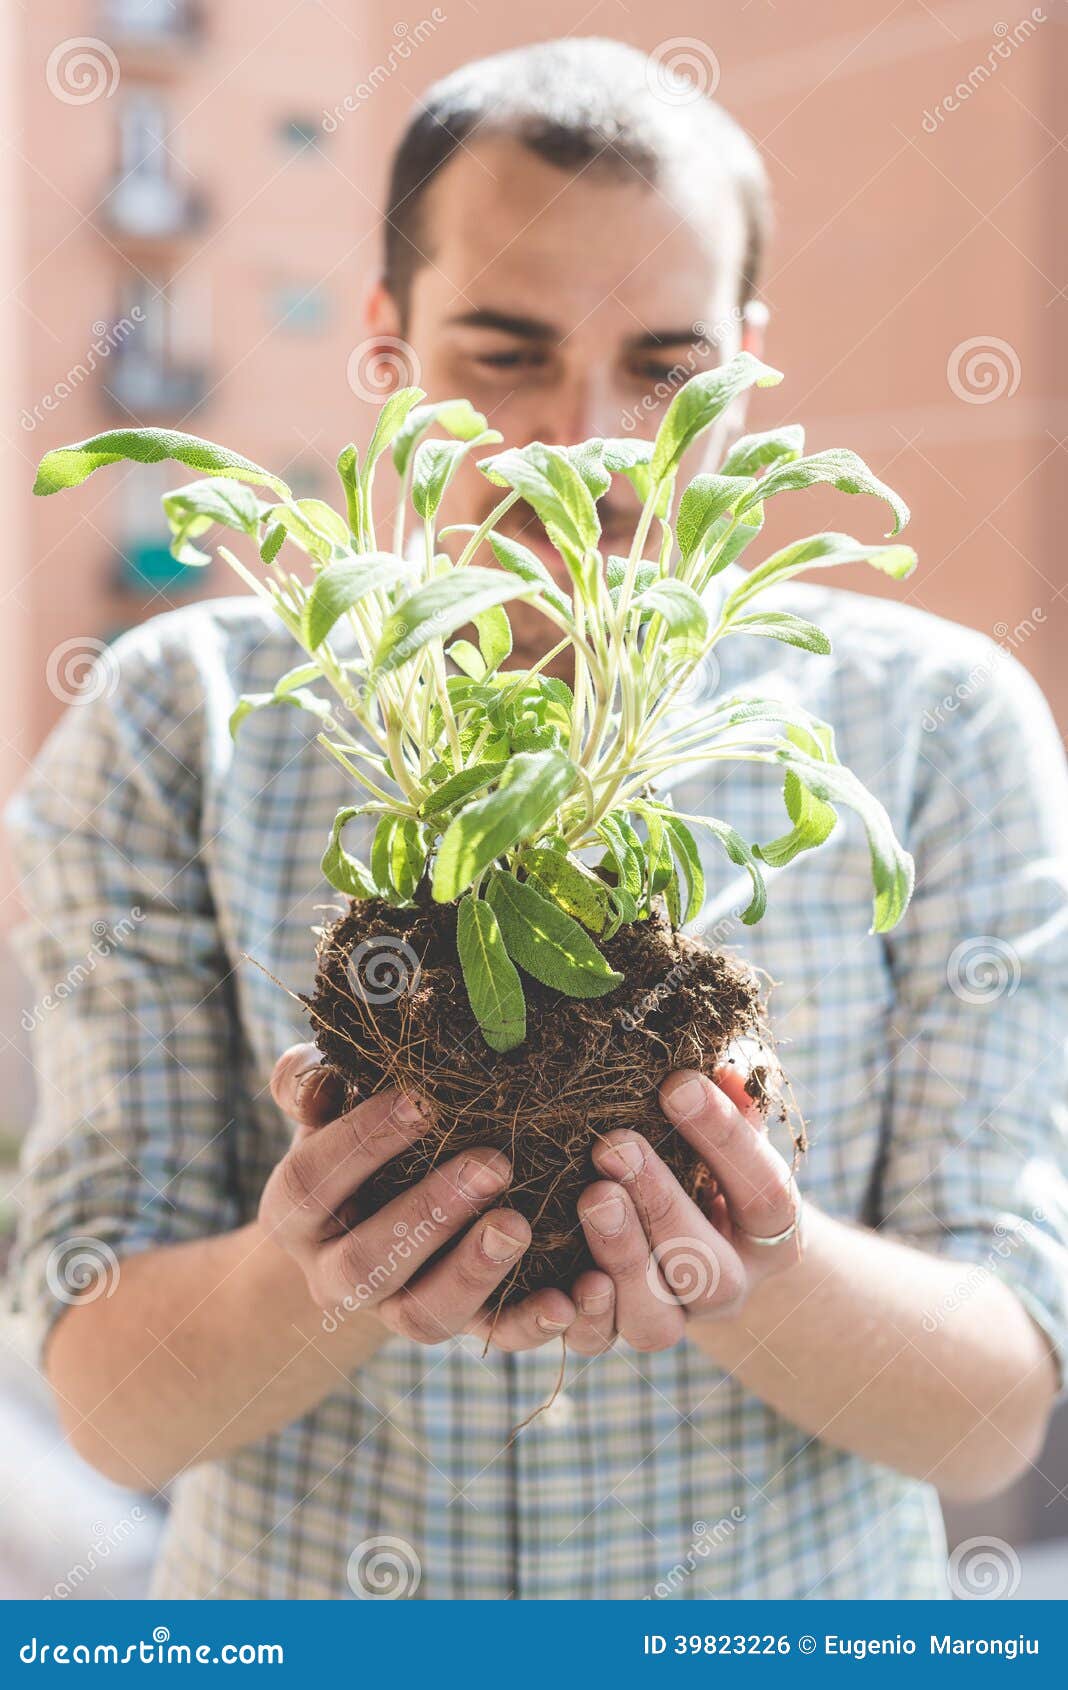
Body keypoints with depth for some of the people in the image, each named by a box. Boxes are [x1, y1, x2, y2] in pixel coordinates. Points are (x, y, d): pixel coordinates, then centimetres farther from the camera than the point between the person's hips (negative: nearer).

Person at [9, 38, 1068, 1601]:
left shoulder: (937, 729, -6)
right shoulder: (182, 727, -5)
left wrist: (750, 1277, -25)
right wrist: (323, 1279, -27)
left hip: (800, 1618, 0)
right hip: (297, 1610, 1)